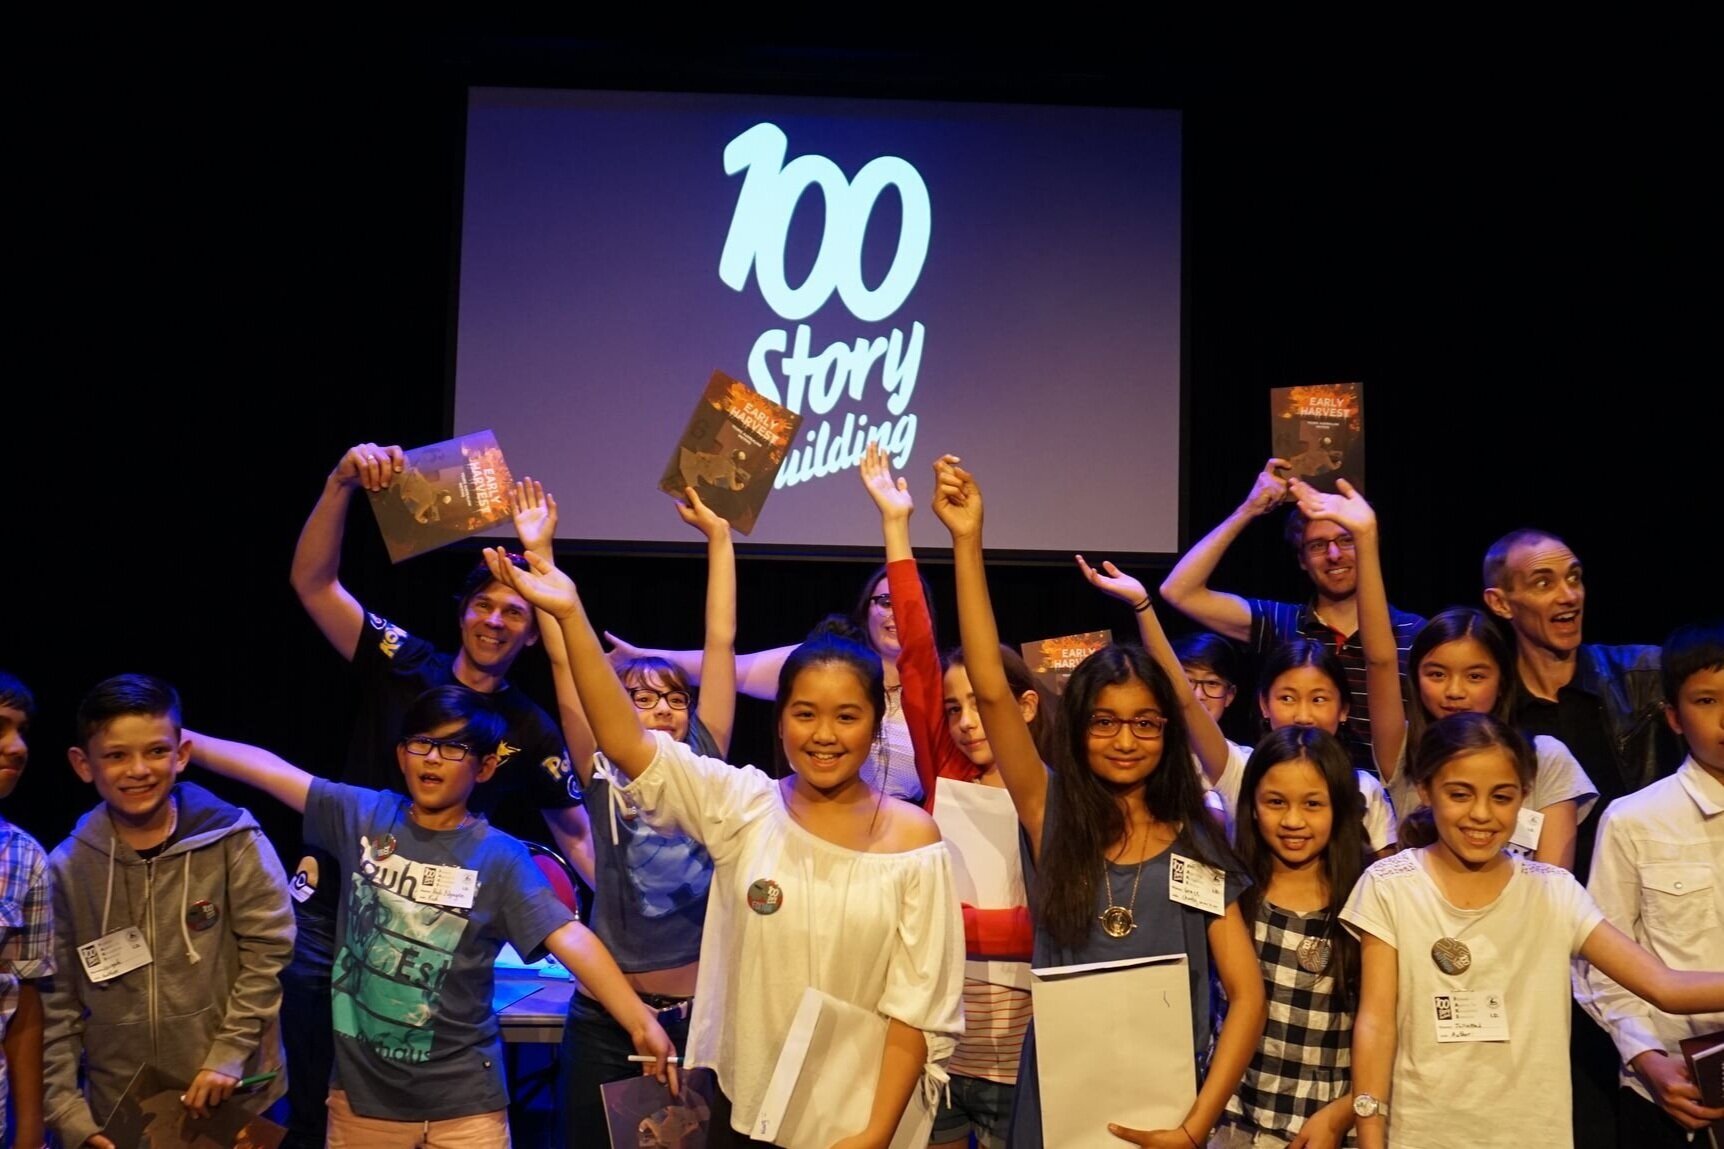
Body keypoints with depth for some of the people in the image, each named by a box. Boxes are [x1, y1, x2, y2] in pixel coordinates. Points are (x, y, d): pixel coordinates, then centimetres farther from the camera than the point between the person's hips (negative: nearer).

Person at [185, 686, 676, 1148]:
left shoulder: (499, 856, -7)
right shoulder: (363, 817, 1)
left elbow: (568, 937, -16)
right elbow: (265, 768, 3)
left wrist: (640, 1021, -27)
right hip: (360, 1090, 2)